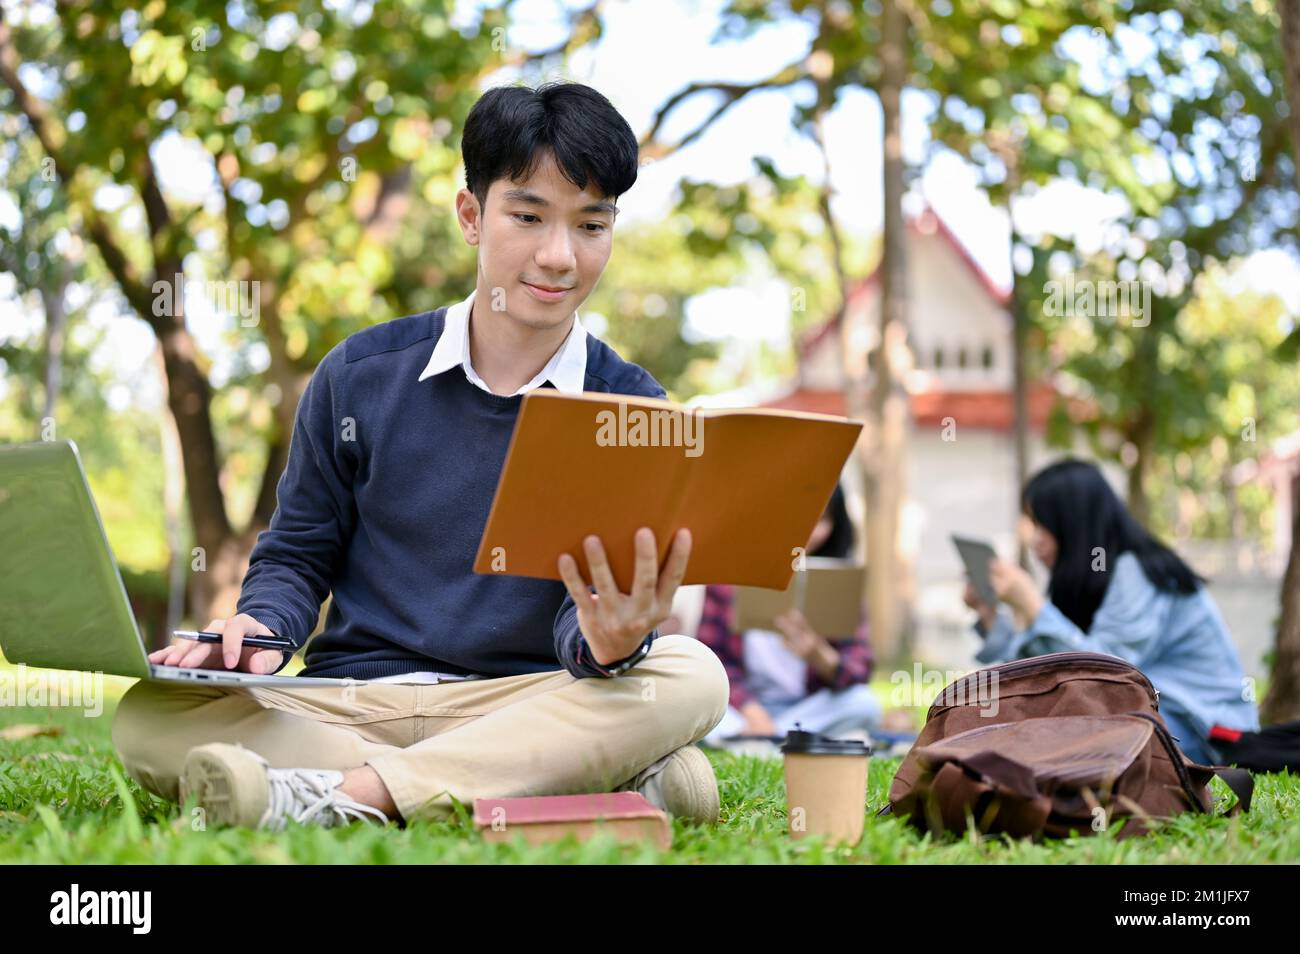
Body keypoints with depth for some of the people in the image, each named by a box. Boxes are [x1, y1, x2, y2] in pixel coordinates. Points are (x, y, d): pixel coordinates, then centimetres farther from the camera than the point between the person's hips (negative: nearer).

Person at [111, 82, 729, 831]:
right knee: (150, 719, -27)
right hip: (351, 702, 1)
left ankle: (355, 794, -37)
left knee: (690, 673, -30)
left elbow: (594, 607, -6)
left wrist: (608, 642, -31)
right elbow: (297, 553, 13)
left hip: (525, 707, -1)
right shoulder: (361, 376, 5)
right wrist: (262, 627, -11)